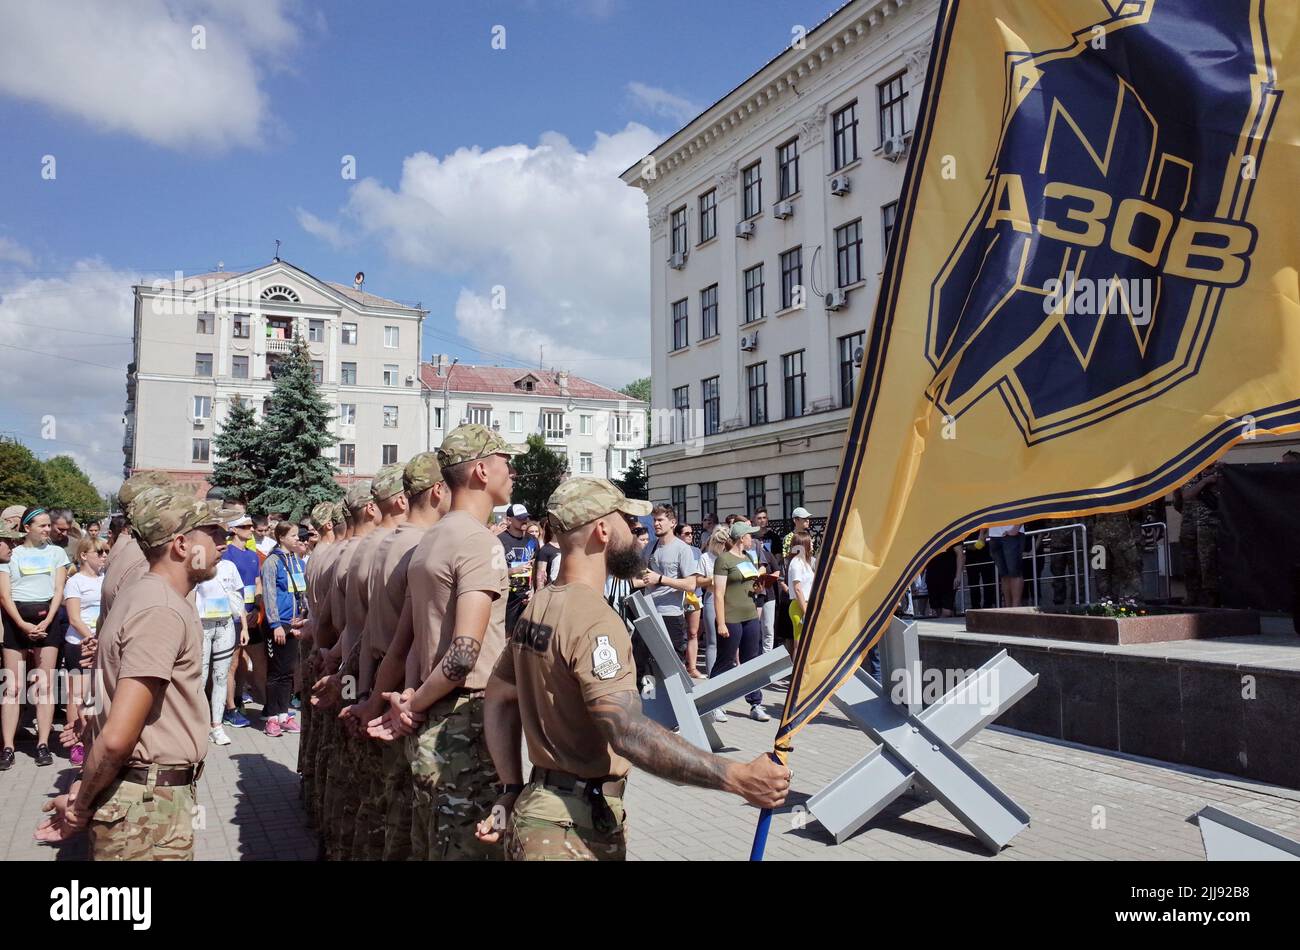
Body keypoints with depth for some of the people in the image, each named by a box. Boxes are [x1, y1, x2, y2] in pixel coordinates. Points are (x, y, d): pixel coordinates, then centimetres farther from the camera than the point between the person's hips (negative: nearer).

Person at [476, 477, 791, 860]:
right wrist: (735, 777, -34)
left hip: (539, 805, 9)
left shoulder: (536, 607, 7)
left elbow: (499, 700, 13)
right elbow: (627, 731, -33)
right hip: (577, 826, -9)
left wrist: (512, 791, 14)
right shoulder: (594, 619, -22)